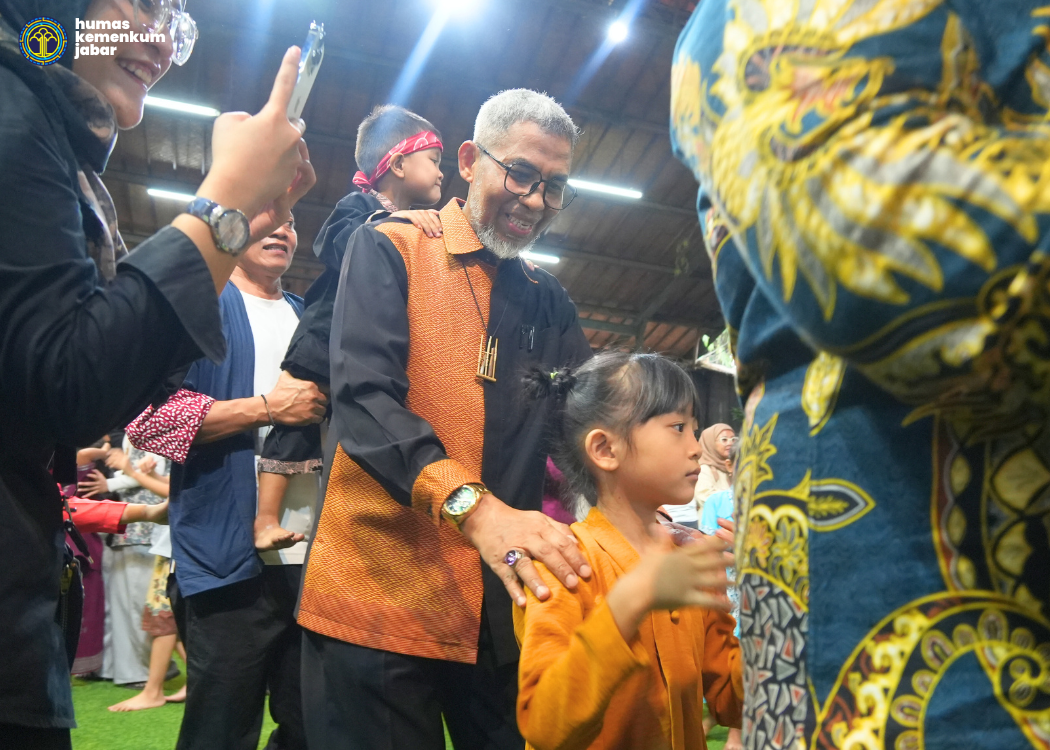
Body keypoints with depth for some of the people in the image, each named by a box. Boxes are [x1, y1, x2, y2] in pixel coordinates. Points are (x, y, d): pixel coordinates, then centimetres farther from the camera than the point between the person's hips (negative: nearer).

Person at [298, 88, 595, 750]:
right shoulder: (389, 249, -2)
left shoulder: (550, 304, 14)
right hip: (379, 591, -4)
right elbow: (363, 395, -17)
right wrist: (472, 506, -32)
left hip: (500, 610, 5)